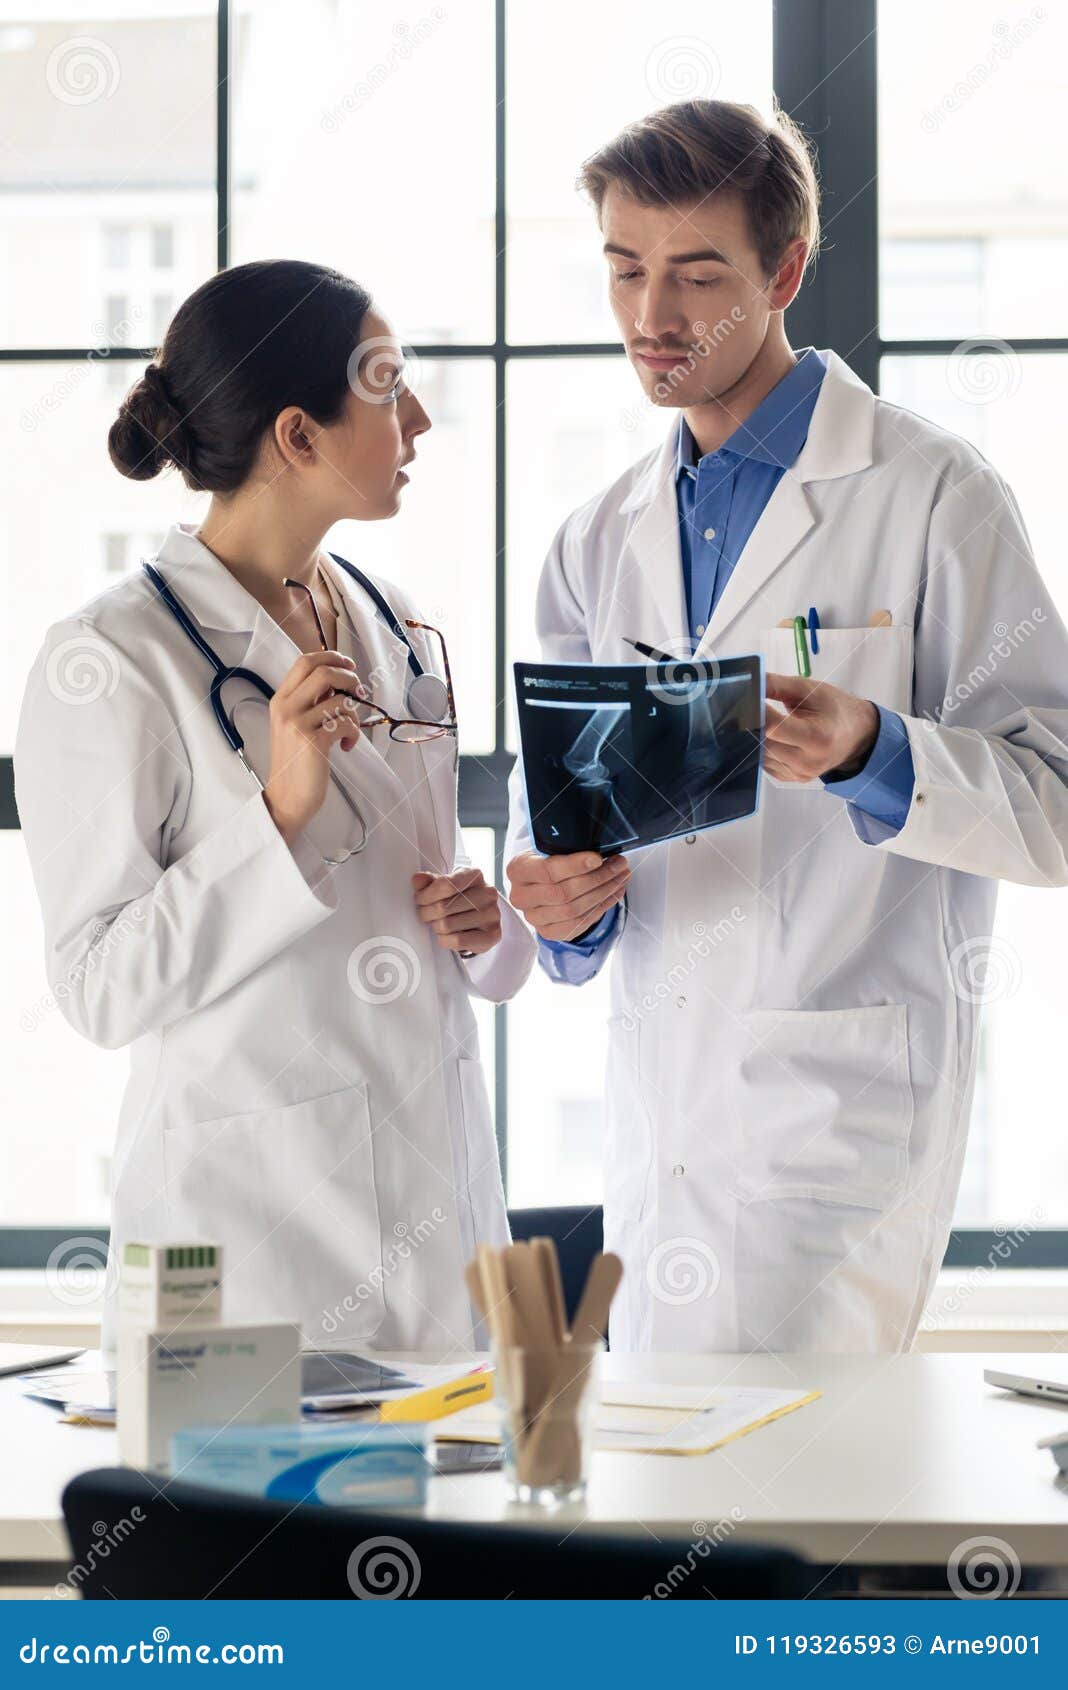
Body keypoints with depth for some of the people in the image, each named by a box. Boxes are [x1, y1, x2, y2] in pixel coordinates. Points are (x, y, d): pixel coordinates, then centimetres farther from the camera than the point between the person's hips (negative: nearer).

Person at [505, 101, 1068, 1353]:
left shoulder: (931, 498, -4)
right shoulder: (598, 544, 15)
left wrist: (870, 752, -25)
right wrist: (558, 900, -7)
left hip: (838, 1114, -6)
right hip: (656, 1116, 6)